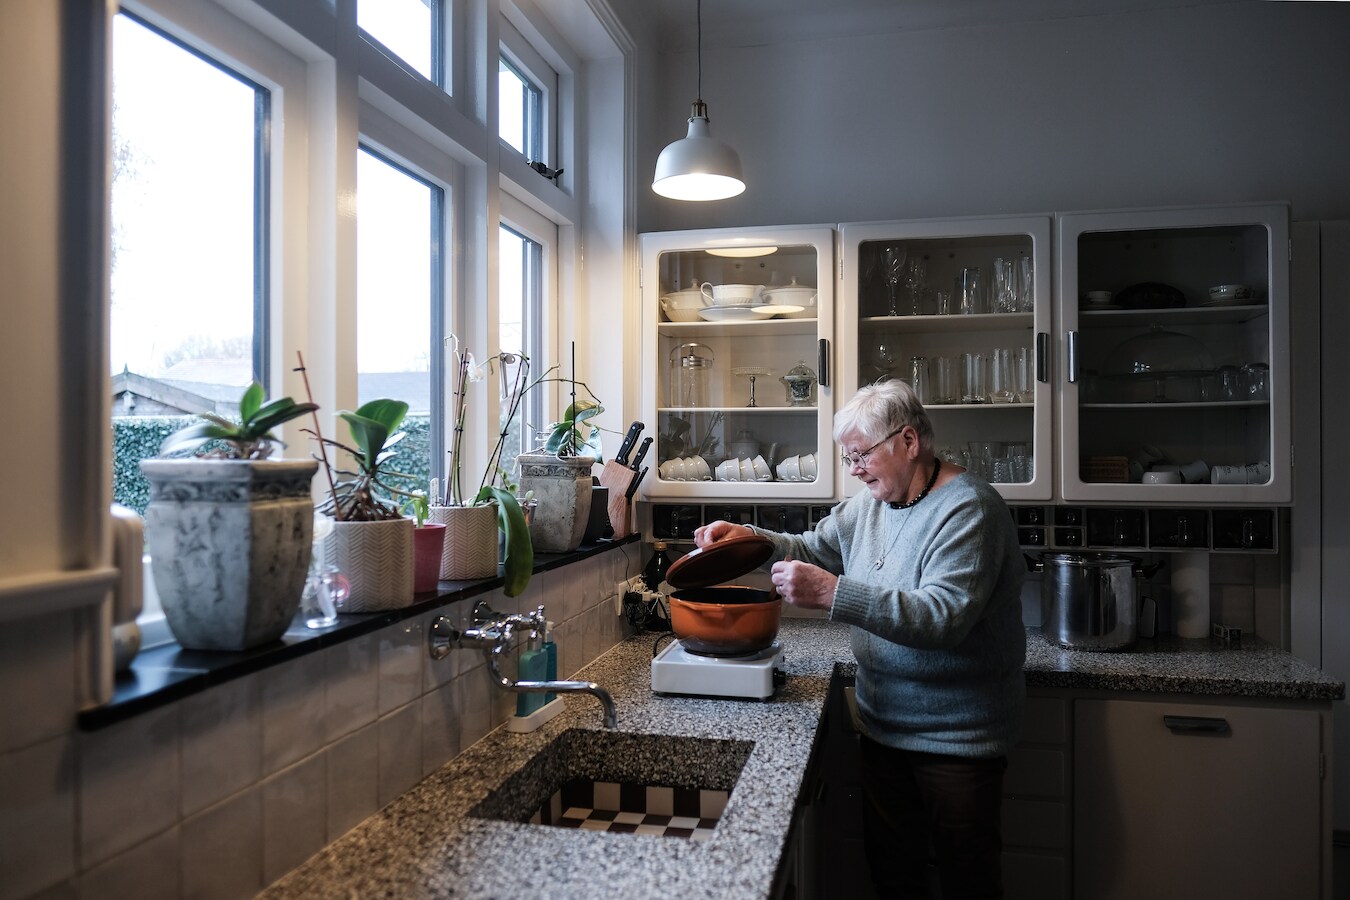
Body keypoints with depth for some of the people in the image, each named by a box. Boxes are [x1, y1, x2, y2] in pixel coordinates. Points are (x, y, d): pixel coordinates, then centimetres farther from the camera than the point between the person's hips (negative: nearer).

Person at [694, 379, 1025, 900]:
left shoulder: (969, 510, -21)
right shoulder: (869, 504, 4)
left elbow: (944, 616, -32)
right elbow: (813, 549, 16)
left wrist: (832, 594, -39)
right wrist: (750, 537, -2)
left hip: (957, 736, -7)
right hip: (884, 722, 7)